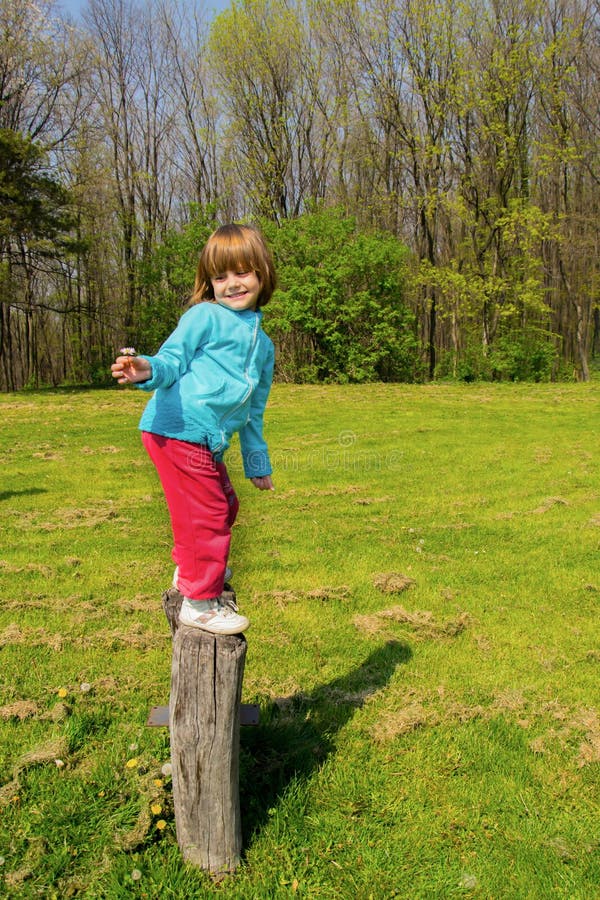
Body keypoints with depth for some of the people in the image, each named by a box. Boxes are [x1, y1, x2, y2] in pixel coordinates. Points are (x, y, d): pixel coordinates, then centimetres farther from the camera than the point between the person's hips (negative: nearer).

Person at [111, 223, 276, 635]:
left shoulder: (263, 343, 21)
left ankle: (191, 572, 44)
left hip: (209, 442, 9)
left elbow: (253, 412, 26)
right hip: (177, 429, -8)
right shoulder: (204, 316, -1)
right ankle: (199, 602, 10)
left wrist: (257, 462, 30)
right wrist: (147, 371, -32)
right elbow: (174, 358, -8)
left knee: (225, 506, 22)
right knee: (206, 514, -5)